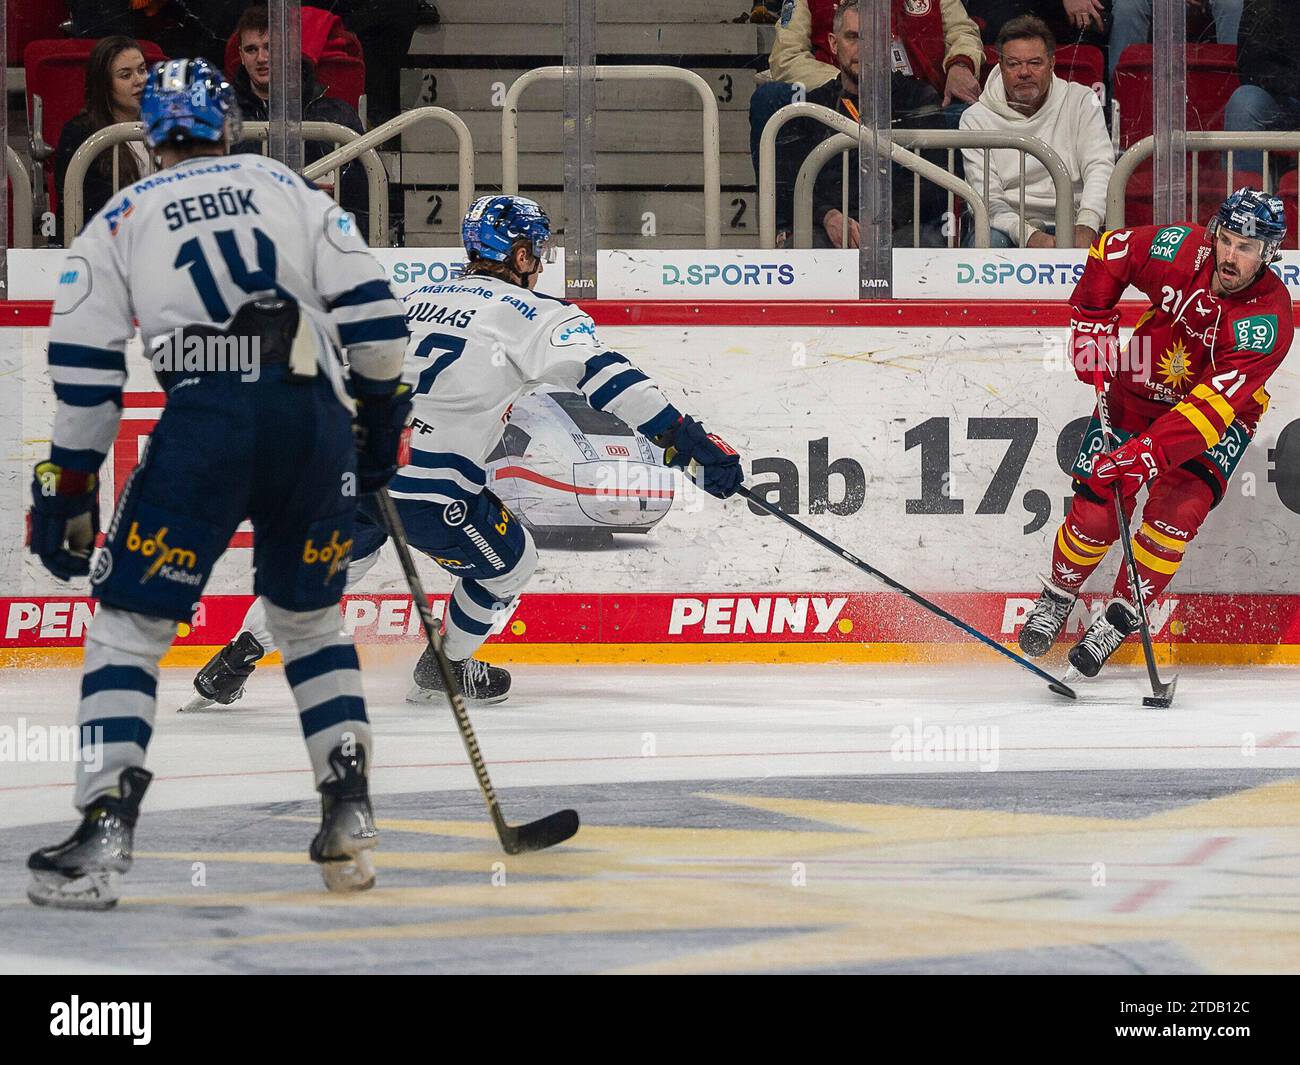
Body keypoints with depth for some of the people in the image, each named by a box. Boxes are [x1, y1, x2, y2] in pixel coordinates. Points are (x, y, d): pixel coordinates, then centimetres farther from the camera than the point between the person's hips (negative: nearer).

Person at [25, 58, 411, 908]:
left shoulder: (122, 218, 16)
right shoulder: (286, 187, 19)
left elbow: (84, 363, 11)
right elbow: (366, 303, 10)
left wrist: (69, 487, 16)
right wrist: (383, 409, 22)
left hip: (206, 418, -2)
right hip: (317, 420, 3)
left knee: (129, 622, 4)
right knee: (309, 618, 22)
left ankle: (105, 833, -10)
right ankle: (350, 820, 13)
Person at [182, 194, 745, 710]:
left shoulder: (417, 298, 19)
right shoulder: (533, 313, 0)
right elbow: (604, 375, -10)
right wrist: (686, 438, -13)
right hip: (431, 486, -6)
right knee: (509, 562, 20)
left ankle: (237, 656, 26)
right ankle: (445, 671, 31)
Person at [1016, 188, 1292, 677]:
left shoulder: (1269, 318, -31)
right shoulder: (1183, 249, -22)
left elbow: (1211, 407, -38)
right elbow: (1109, 251, 0)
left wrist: (1149, 453, -45)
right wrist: (1092, 325, -5)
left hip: (1221, 414, -2)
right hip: (1140, 389, 2)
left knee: (1176, 509, -22)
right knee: (1097, 508, -7)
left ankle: (1118, 620, -4)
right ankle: (1056, 599, 20)